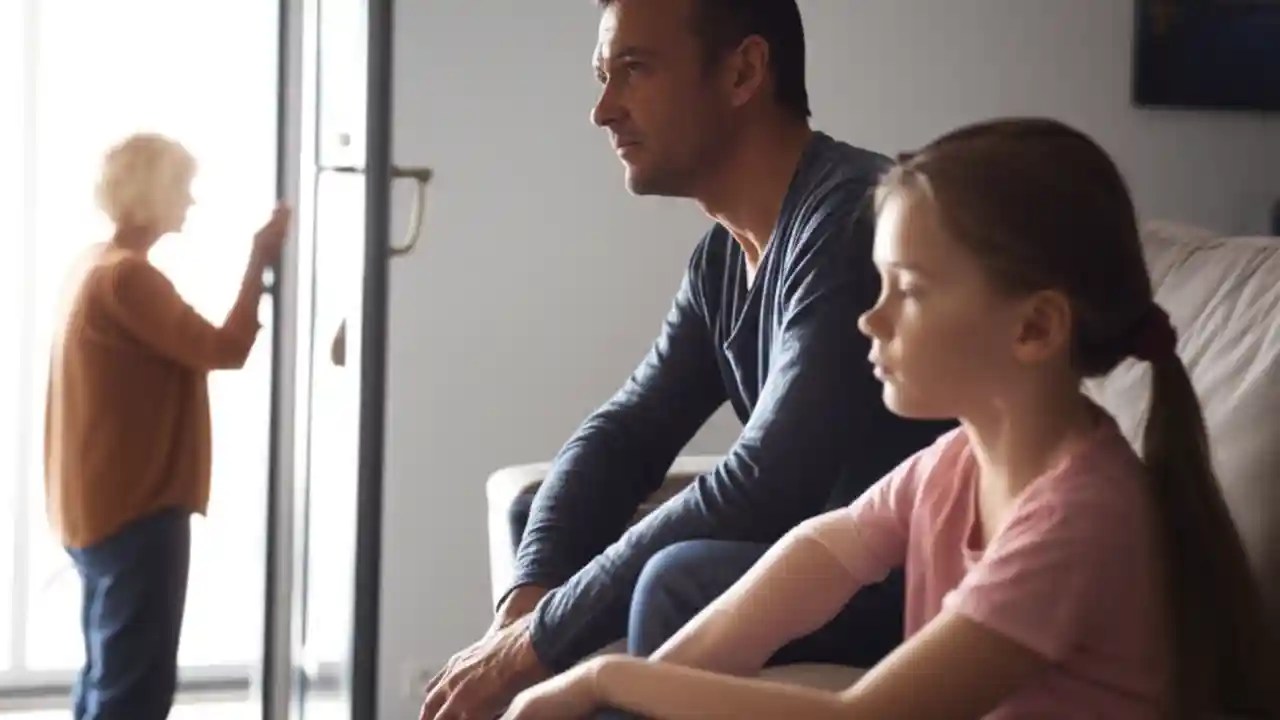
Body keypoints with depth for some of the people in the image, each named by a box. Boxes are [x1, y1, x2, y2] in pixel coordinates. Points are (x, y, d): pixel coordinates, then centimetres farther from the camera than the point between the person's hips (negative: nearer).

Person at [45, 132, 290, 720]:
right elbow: (223, 350, -21)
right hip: (136, 511, -10)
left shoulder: (96, 267, 12)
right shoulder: (127, 277, -18)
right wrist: (259, 263, -13)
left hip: (104, 507, 10)